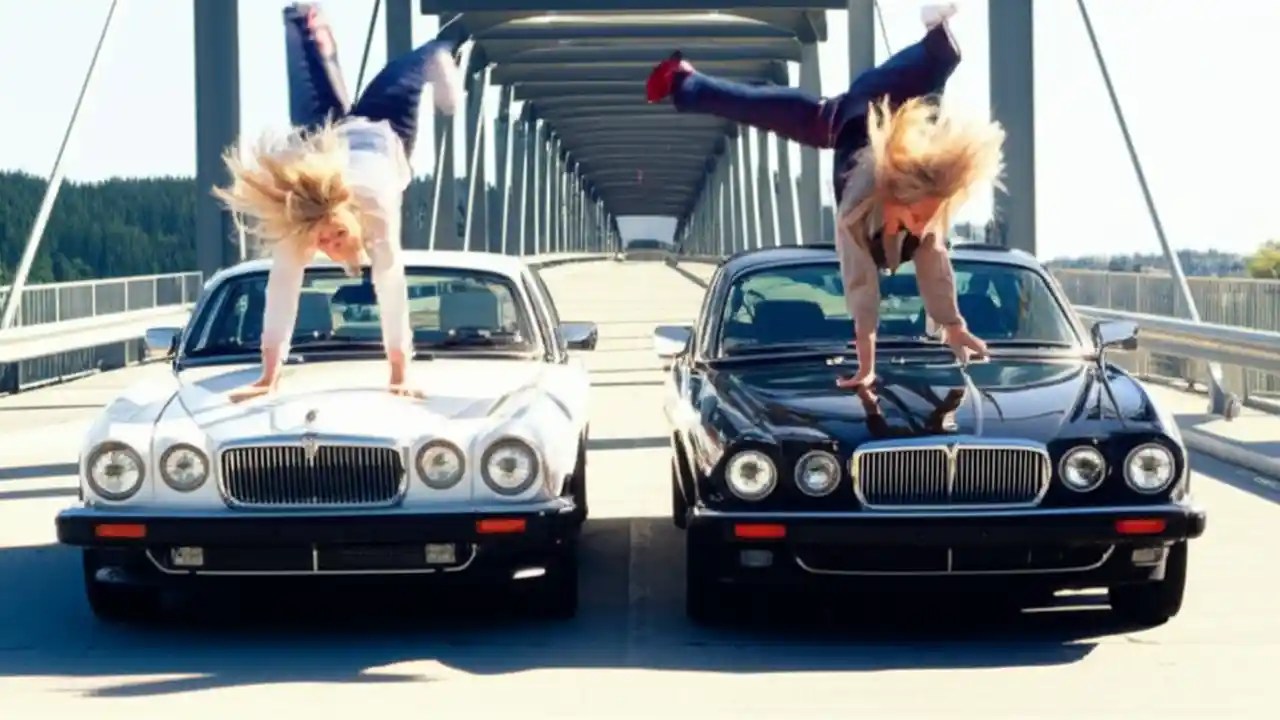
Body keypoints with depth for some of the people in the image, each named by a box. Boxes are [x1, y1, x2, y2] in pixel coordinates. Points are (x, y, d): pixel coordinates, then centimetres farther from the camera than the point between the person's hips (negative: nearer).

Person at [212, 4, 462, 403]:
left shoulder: (376, 204, -50)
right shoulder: (294, 222, -46)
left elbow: (392, 289, -51)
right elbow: (281, 294, -45)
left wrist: (399, 377, -51)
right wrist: (268, 377, -47)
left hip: (378, 135, 0)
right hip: (320, 137, 0)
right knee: (319, 81, 33)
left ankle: (439, 56, 63)